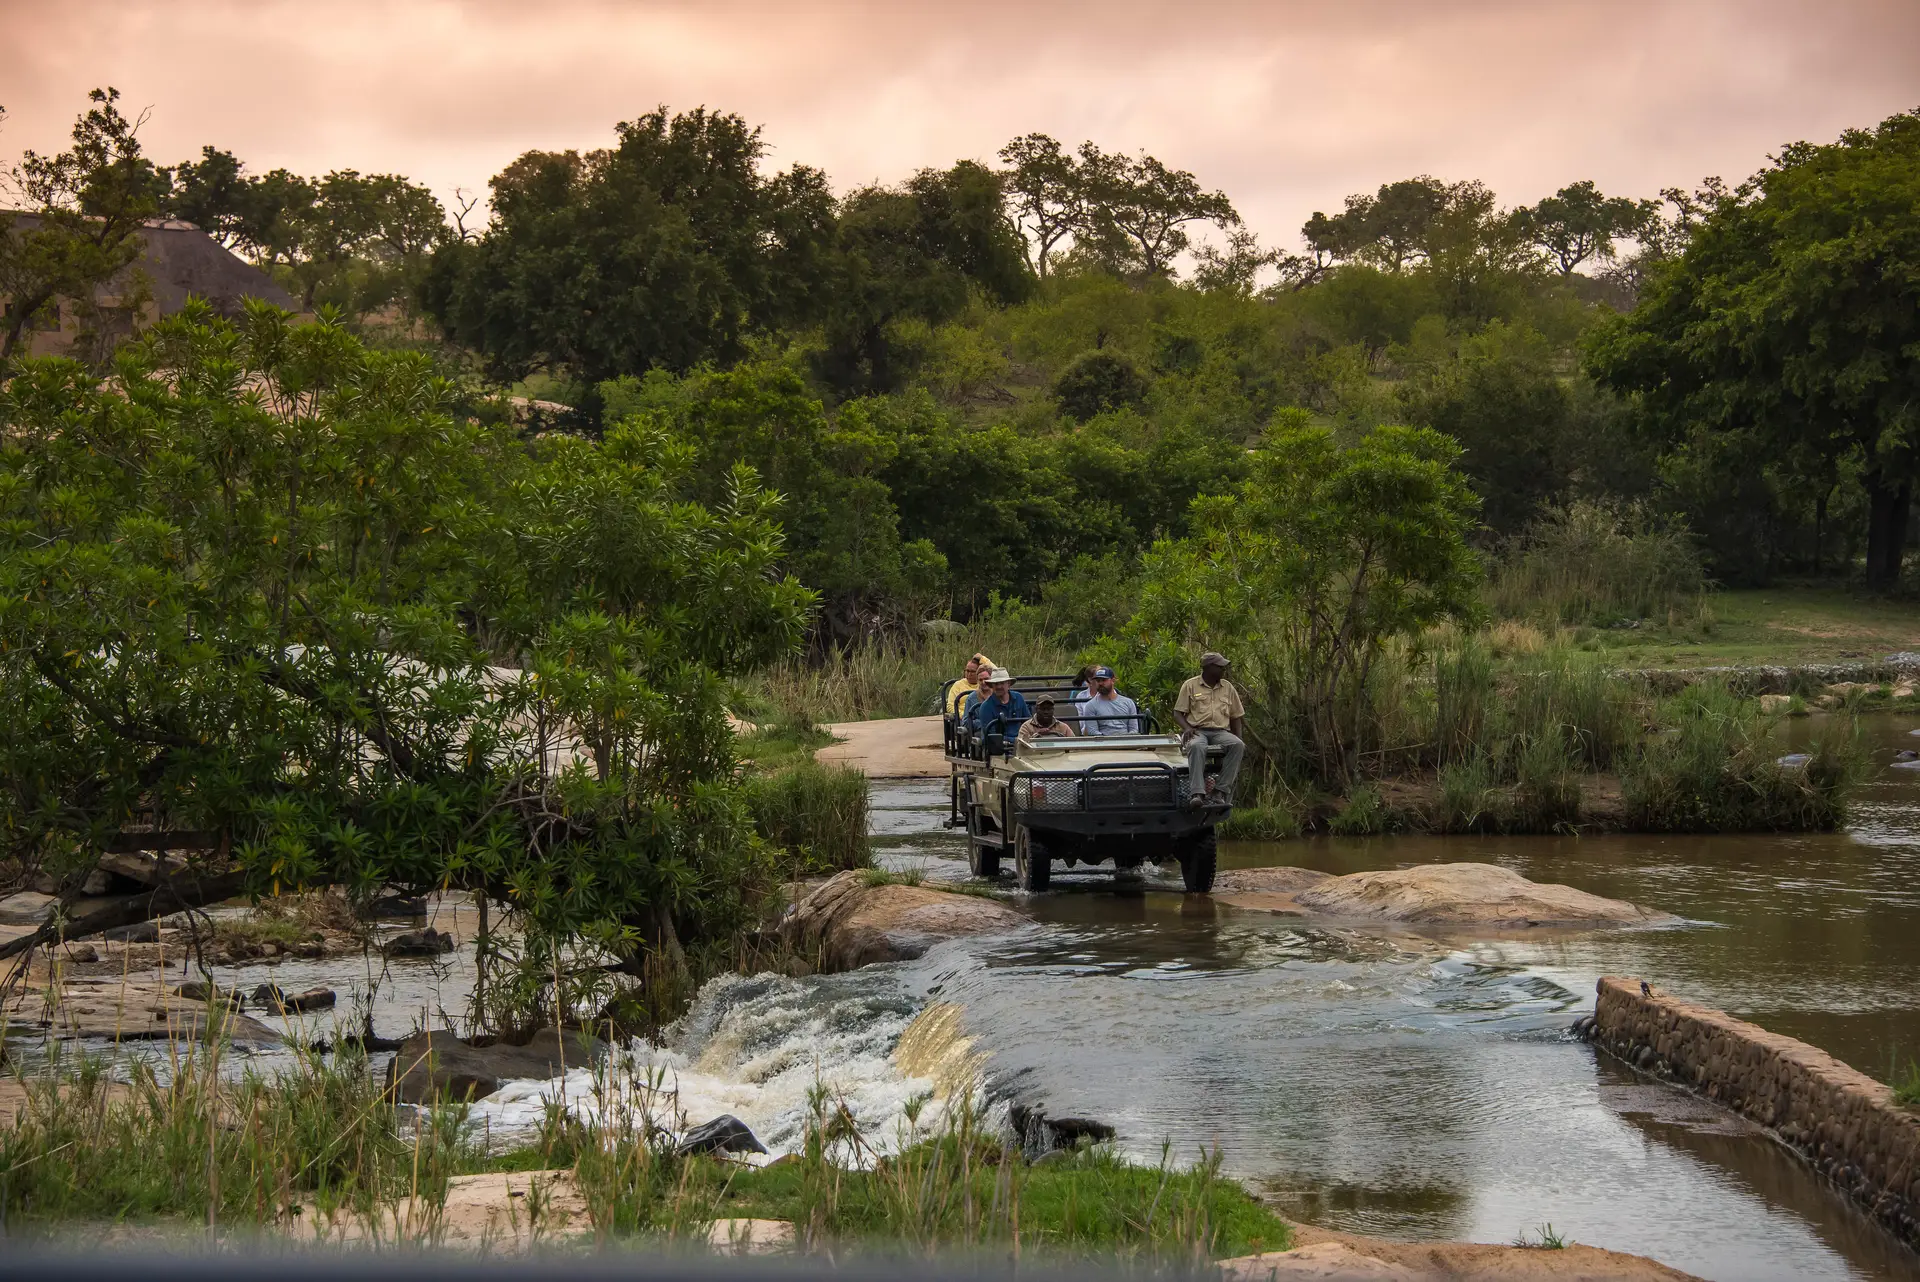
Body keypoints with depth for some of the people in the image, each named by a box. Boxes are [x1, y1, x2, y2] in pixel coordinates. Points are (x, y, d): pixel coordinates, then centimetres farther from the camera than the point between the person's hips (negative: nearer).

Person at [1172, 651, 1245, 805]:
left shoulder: (1228, 687, 17)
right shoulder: (1191, 685, 7)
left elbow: (1236, 716, 21)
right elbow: (1178, 713, 5)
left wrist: (1238, 737, 4)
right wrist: (1187, 728, -15)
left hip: (1221, 732, 3)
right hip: (1197, 731, -3)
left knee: (1238, 745, -30)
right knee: (1197, 746, -40)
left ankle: (1221, 791, -32)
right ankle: (1197, 793, -48)